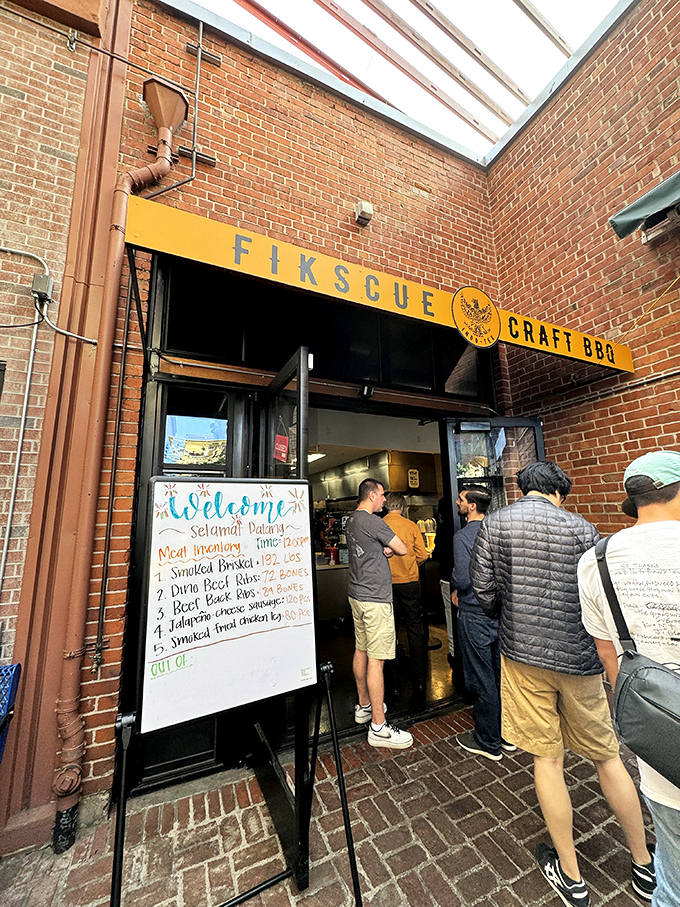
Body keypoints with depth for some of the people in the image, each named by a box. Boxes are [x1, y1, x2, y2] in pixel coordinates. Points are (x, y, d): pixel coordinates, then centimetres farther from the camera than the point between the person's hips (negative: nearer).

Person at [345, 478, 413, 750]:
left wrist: (384, 550, 1)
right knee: (376, 659, 0)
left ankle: (363, 706, 36)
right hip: (375, 598, -9)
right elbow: (402, 550, -13)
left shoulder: (351, 521, 8)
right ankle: (378, 727, 12)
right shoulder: (373, 522, -20)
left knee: (361, 651, 19)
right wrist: (390, 547, 6)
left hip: (356, 594, 10)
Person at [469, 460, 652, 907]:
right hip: (580, 657, 1)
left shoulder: (493, 524, -7)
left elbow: (484, 591, -6)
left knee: (547, 758, 15)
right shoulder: (581, 528, -6)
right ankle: (644, 862, 41)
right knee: (608, 756, 22)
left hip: (523, 653, 0)